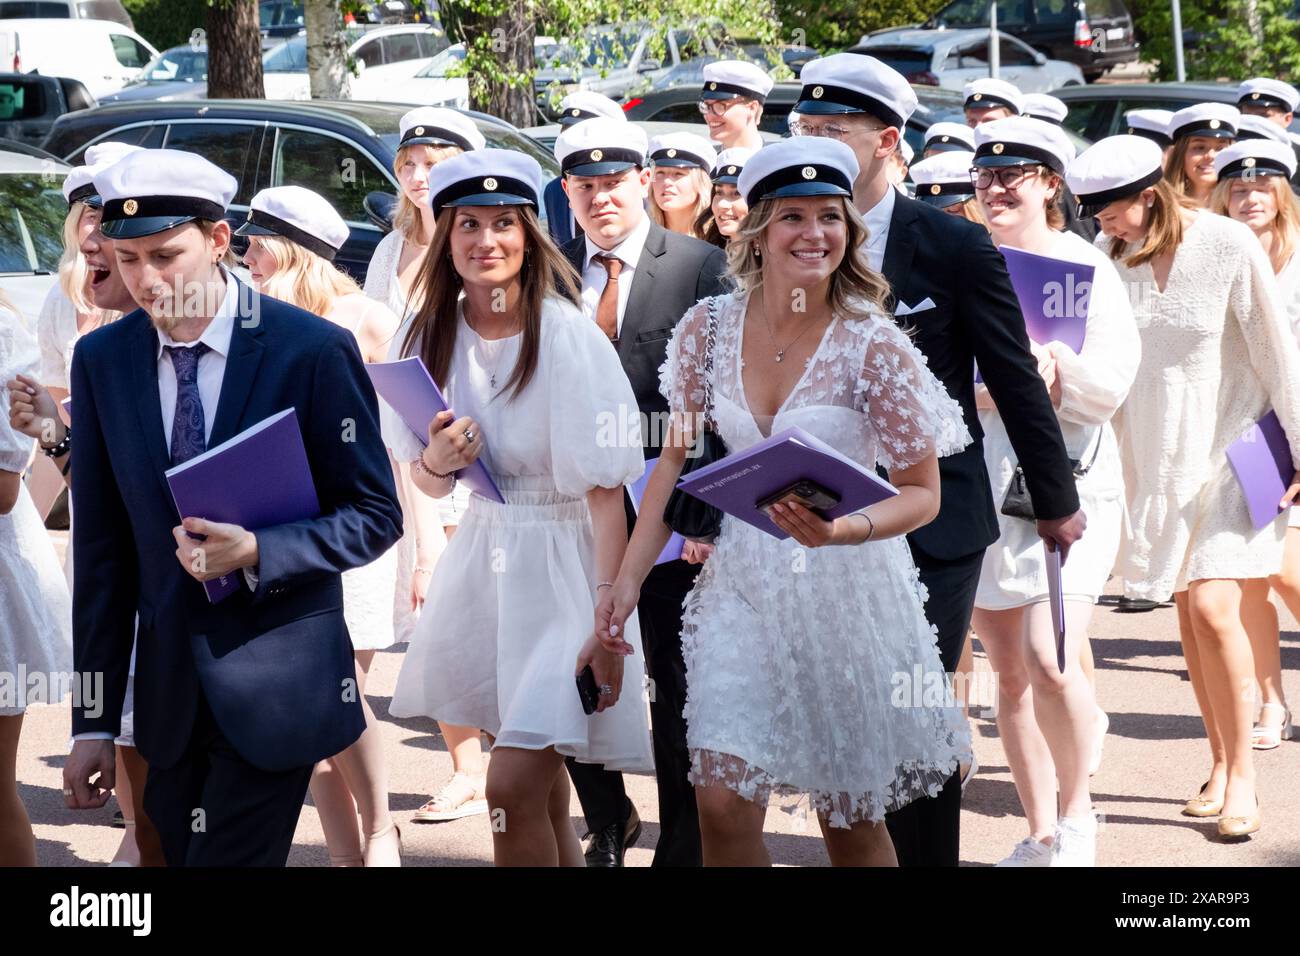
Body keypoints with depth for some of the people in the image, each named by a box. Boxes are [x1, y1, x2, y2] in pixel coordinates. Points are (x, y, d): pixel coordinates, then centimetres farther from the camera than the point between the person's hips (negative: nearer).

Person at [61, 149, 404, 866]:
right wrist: (94, 720, 5)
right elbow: (102, 547, 6)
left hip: (276, 682, -4)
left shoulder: (314, 350, -9)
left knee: (229, 857, -10)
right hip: (168, 690, 4)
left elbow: (376, 514, -4)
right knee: (181, 852, 10)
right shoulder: (101, 361, 3)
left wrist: (256, 553, -22)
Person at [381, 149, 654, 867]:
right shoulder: (428, 337, 3)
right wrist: (437, 461, -11)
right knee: (537, 778, 12)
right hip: (483, 554, 6)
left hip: (563, 558, -6)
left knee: (513, 786, -14)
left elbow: (607, 492, -16)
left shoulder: (568, 338, -15)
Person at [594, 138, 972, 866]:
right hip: (743, 580, 3)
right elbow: (678, 458, 8)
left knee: (850, 820, 8)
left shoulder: (874, 347, -13)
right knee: (722, 801, -8)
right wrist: (629, 579, 4)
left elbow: (923, 492, -8)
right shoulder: (709, 328, -3)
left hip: (849, 586, -2)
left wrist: (840, 531, -26)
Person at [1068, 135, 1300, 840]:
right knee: (1188, 611, 7)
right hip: (1155, 456, 4)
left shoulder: (1228, 246, -14)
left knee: (1213, 609, -13)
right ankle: (1220, 763, 18)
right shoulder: (1113, 255, -2)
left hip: (1230, 450, -4)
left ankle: (1242, 772, -1)